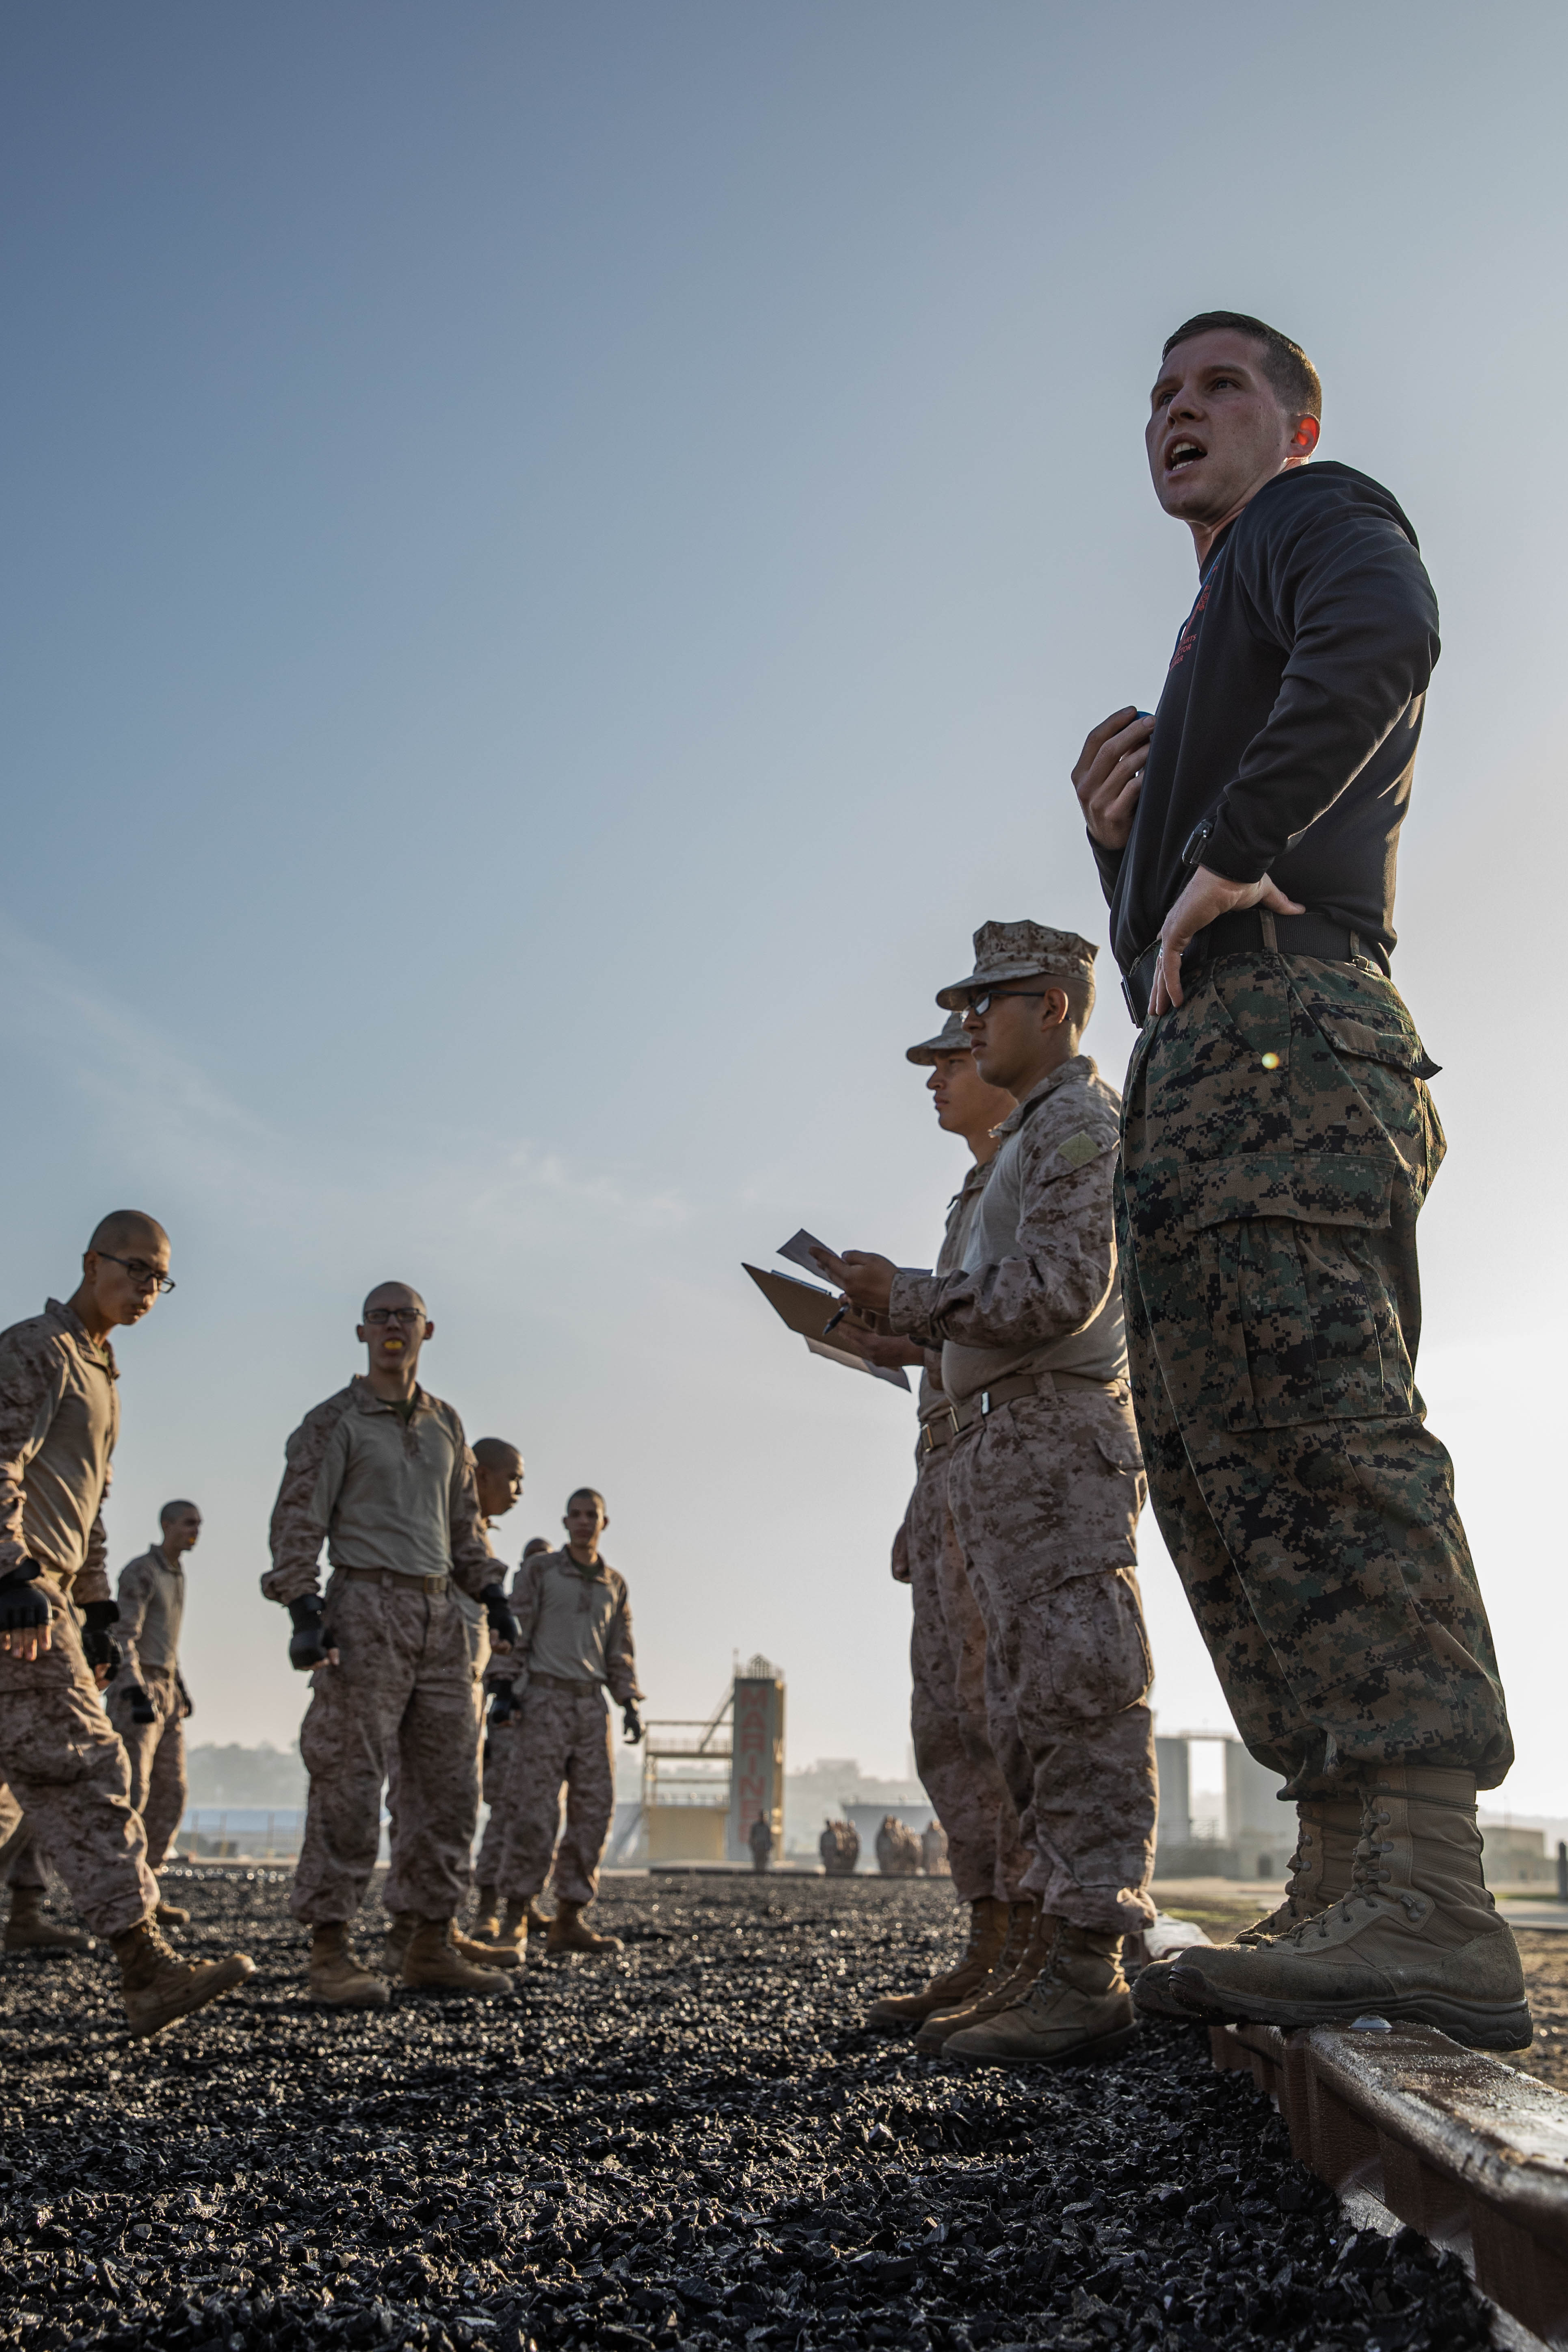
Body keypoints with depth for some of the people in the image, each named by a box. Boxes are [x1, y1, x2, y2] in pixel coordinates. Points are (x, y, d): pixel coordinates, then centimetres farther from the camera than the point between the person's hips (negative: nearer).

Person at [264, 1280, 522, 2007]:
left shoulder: (446, 1424, 18)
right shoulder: (333, 1422, 1)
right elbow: (297, 1522, -5)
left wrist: (491, 1591, 11)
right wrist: (303, 1609, -16)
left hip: (440, 1616, 6)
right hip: (366, 1608, -6)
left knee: (446, 1785, 5)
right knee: (349, 1784, -7)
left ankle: (429, 1946, 12)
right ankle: (330, 1952, -1)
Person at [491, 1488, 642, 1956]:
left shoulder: (616, 1584, 17)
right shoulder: (539, 1570, 4)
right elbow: (516, 1632, -1)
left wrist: (630, 1703, 5)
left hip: (592, 1703, 5)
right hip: (545, 1698, -5)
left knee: (594, 1808, -2)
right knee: (535, 1808, -11)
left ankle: (569, 1920, 4)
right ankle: (516, 1917, -4)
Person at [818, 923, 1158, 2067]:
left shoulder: (1081, 1117, -4)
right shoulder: (1037, 1135, 26)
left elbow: (1057, 1292, -17)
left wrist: (908, 1296, -10)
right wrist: (904, 1316, 14)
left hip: (1054, 1435, -10)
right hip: (1013, 1445, 10)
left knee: (1078, 1696, -11)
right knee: (1035, 1707, 9)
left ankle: (1089, 1974, -10)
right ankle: (1053, 1954, 14)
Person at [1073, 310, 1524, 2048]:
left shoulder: (1319, 516, 12)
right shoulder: (1214, 670, 36)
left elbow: (1385, 639, -15)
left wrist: (1229, 847, -13)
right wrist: (1120, 840, 14)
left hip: (1282, 1024, -10)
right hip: (1195, 1066, 10)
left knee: (1324, 1424, -21)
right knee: (1225, 1476, 0)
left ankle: (1433, 1903, -24)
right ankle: (1346, 1886, -2)